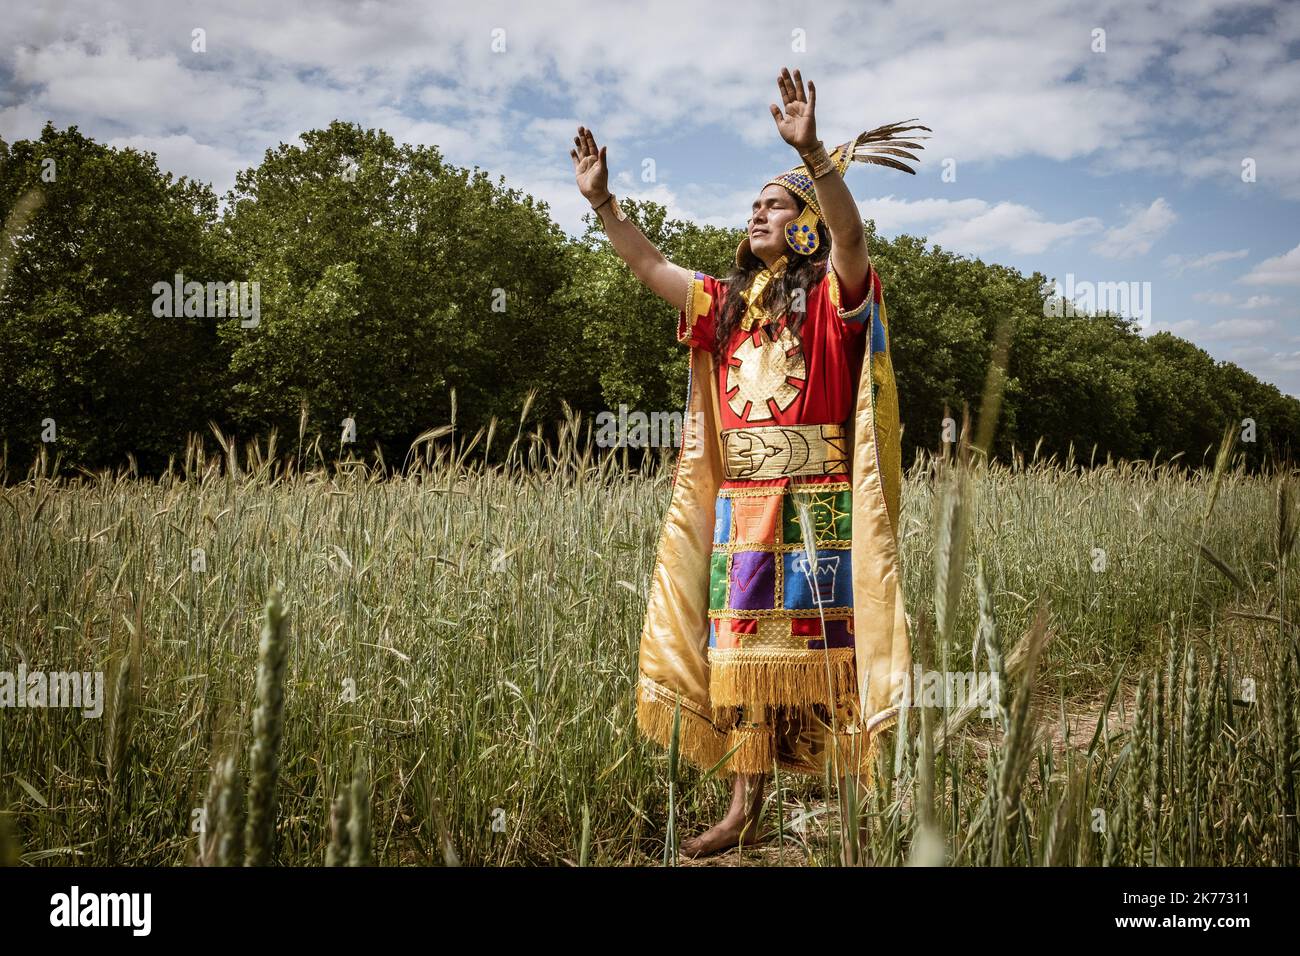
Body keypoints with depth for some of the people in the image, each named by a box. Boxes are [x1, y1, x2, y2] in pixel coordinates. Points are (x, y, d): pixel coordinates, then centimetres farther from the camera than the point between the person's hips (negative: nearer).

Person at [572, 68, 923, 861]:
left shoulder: (833, 298, -2)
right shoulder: (727, 304, 15)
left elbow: (850, 234, -21)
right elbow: (650, 265, 19)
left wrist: (815, 153, -35)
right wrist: (601, 200, 11)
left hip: (816, 508, -6)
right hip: (740, 508, 6)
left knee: (829, 648, -4)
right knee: (741, 648, 8)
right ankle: (744, 812, 17)